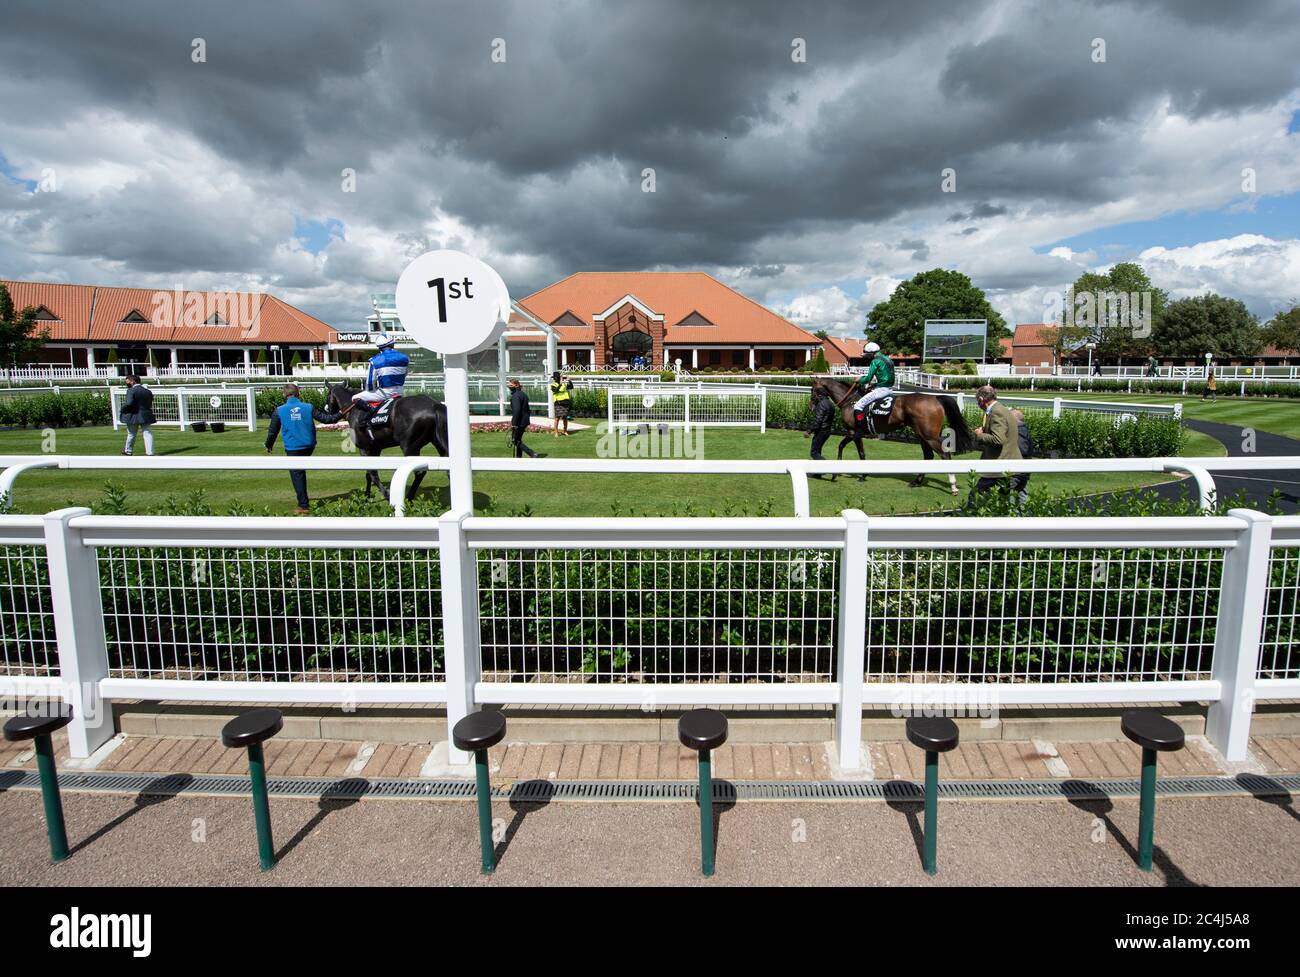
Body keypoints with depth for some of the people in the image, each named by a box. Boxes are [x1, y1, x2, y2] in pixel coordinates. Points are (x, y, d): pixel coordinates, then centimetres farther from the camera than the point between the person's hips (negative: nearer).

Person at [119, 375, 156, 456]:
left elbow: (129, 403, -21)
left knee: (131, 434, 12)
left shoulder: (131, 391, -12)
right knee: (148, 434, 2)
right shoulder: (148, 391, 7)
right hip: (146, 416, 4)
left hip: (133, 416, -4)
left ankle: (128, 450, 30)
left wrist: (123, 408, -4)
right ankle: (150, 453, -5)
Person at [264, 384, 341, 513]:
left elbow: (273, 431, 2)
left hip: (292, 448, -3)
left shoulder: (279, 410, -5)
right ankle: (303, 500, 33)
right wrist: (340, 415, 19)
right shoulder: (308, 407, -3)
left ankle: (304, 505, 6)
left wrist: (268, 446, 18)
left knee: (297, 475, 6)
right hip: (309, 446, 3)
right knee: (301, 471, 26)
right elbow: (326, 419, 3)